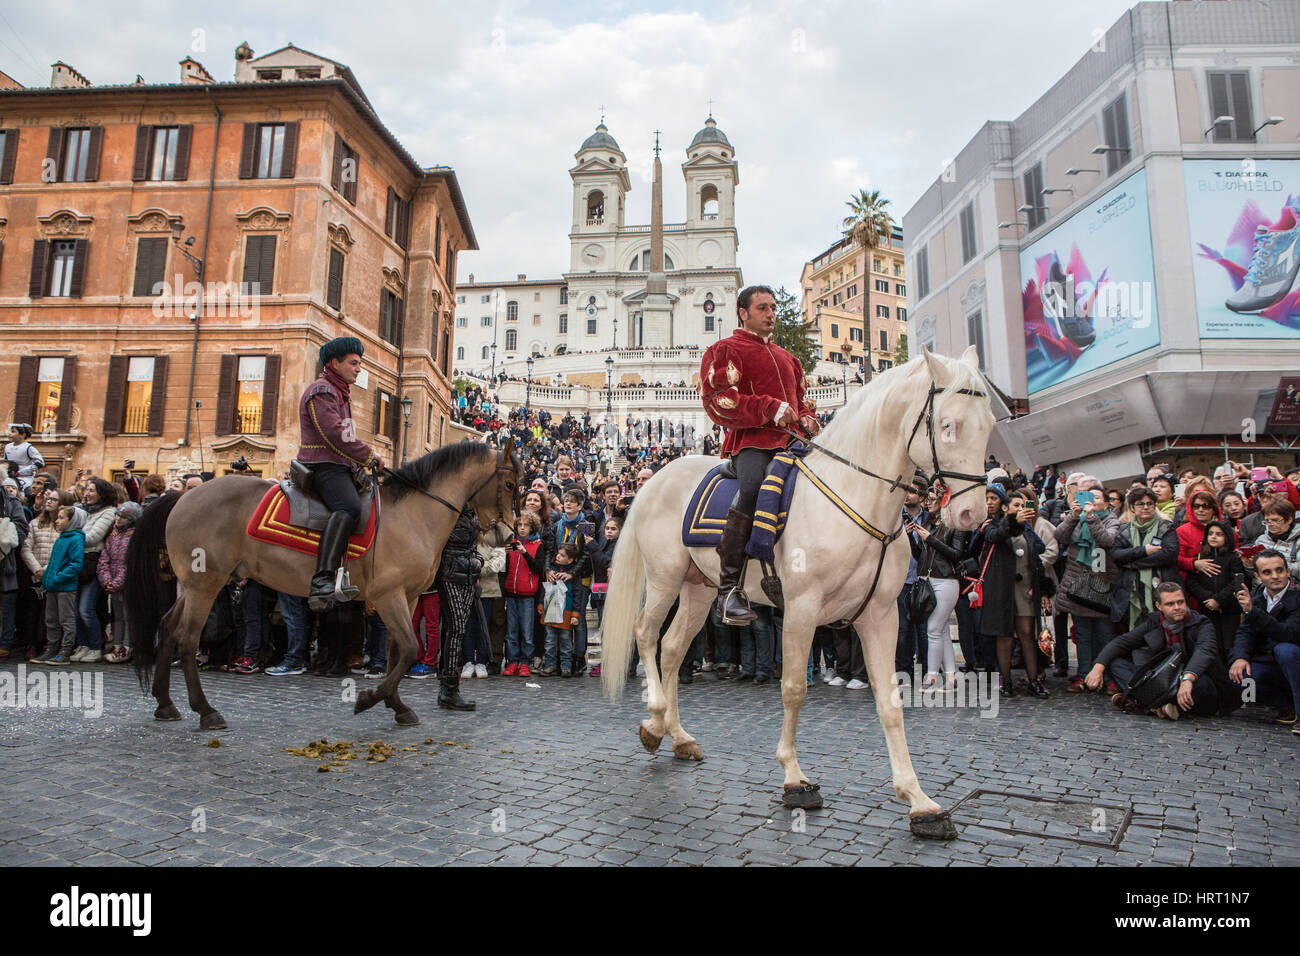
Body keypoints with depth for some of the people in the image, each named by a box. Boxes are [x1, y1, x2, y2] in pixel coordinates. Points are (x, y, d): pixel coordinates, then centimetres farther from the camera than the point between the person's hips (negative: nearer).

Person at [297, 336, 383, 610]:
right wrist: (369, 457, -12)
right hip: (323, 467, -11)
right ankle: (323, 580, -44)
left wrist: (365, 460, 15)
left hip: (340, 467, 11)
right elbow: (334, 435, -19)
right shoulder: (321, 391, -6)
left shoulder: (339, 393, 27)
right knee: (350, 506, -34)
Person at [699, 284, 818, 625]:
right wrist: (770, 408, -16)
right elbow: (718, 401, -6)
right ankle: (729, 588, -32)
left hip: (791, 441, 8)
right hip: (751, 442, -7)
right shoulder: (726, 350, 9)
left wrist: (806, 418, 11)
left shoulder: (786, 358, 32)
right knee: (753, 486, -35)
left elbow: (801, 401, 37)